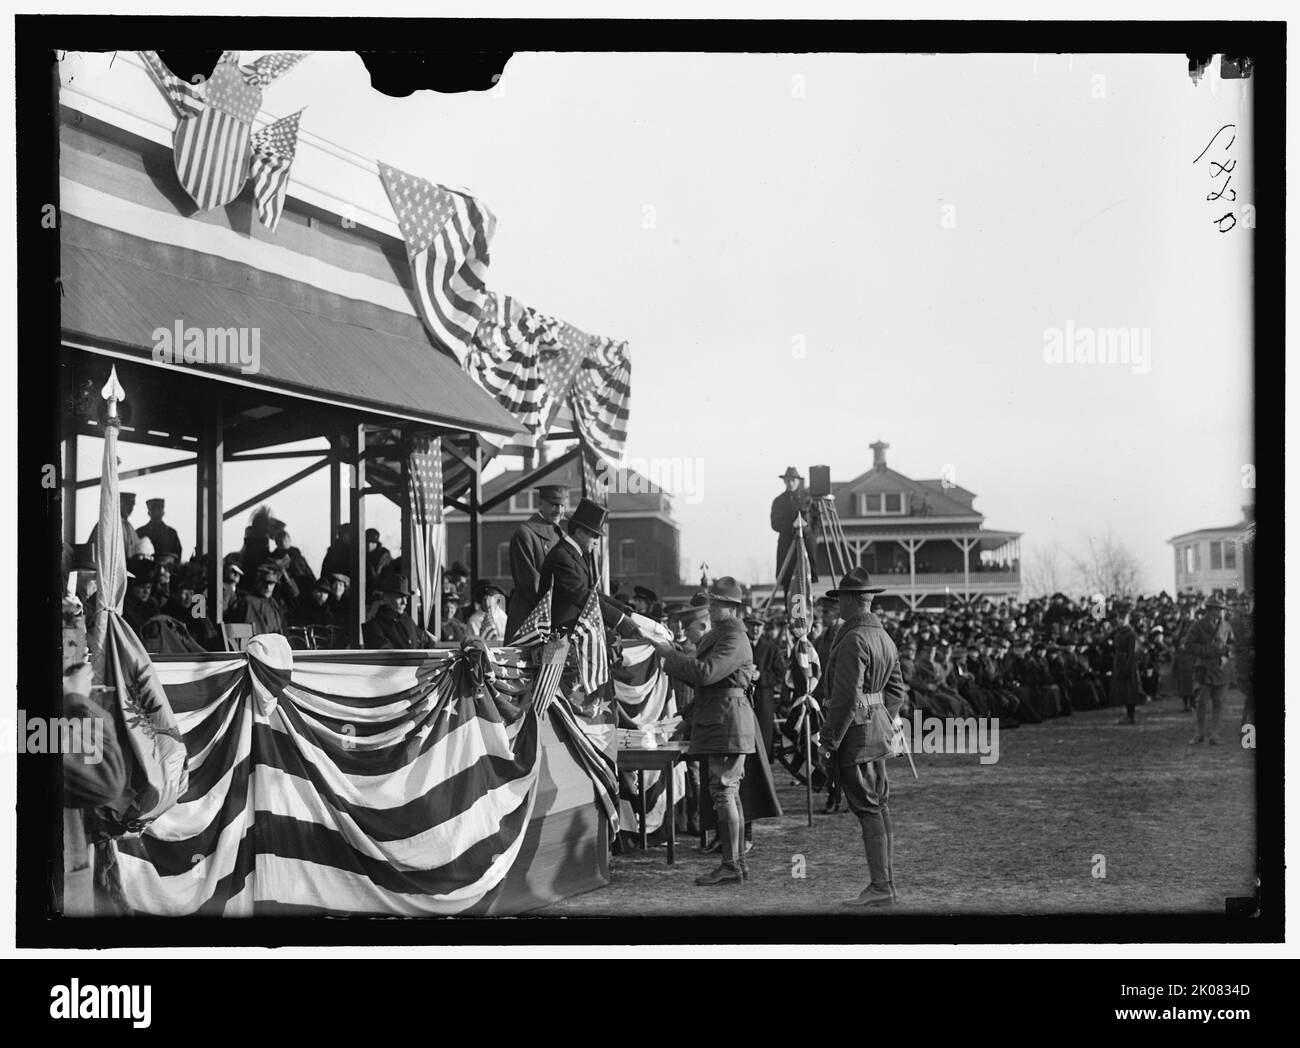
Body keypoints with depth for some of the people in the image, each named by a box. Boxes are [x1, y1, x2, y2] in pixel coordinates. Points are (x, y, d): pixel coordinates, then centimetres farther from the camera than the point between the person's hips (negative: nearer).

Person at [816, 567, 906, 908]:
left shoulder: (853, 641, -17)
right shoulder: (884, 637, 13)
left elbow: (847, 697, -22)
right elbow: (896, 690, 19)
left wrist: (828, 741, -16)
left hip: (856, 732, -10)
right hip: (879, 728, 10)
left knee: (869, 810, -6)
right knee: (878, 807, 12)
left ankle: (881, 888, -3)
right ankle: (884, 884, 17)